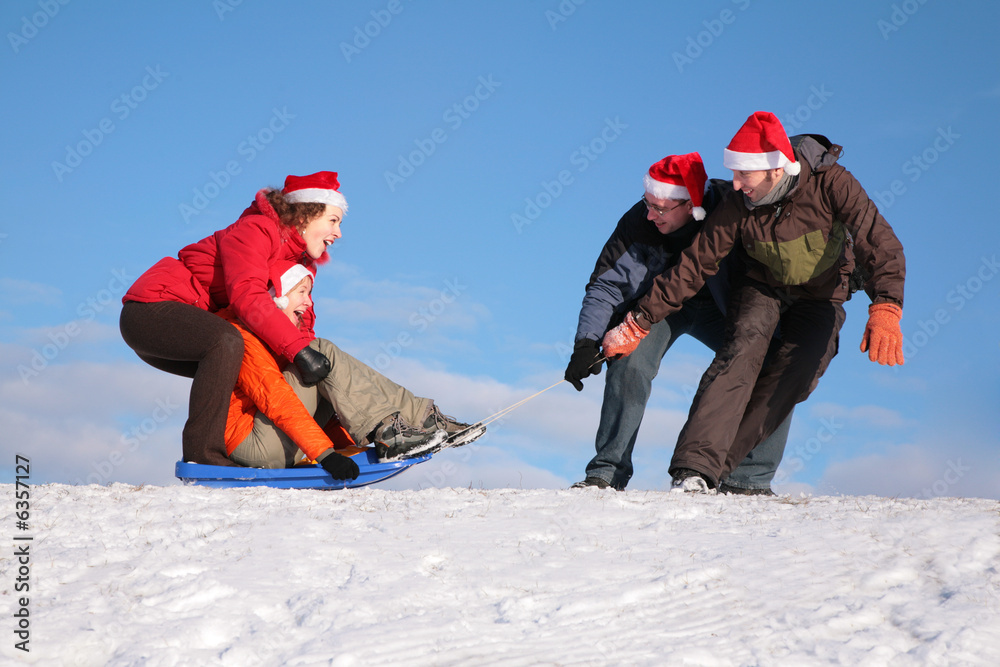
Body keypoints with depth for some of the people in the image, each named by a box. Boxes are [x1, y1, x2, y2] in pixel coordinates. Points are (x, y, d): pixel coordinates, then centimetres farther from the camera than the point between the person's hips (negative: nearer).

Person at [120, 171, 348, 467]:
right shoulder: (255, 230, -17)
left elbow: (301, 317, 9)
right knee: (227, 341, -31)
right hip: (149, 311, -10)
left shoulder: (300, 260, 14)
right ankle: (202, 453, -31)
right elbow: (248, 296, -32)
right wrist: (300, 349, -37)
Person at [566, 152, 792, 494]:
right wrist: (587, 343, -32)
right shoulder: (639, 224, -26)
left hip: (720, 308, 1)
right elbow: (606, 286, -19)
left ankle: (749, 479, -9)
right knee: (629, 362, -27)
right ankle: (607, 471, -18)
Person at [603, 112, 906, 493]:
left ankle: (715, 466, -21)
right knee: (742, 352, -28)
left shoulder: (831, 184, -26)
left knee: (793, 379, -23)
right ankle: (695, 467, -38)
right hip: (764, 287, 0)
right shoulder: (737, 208, -20)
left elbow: (879, 243, -31)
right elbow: (692, 268, -14)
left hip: (821, 296, 0)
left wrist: (885, 310, -48)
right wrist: (637, 324, -16)